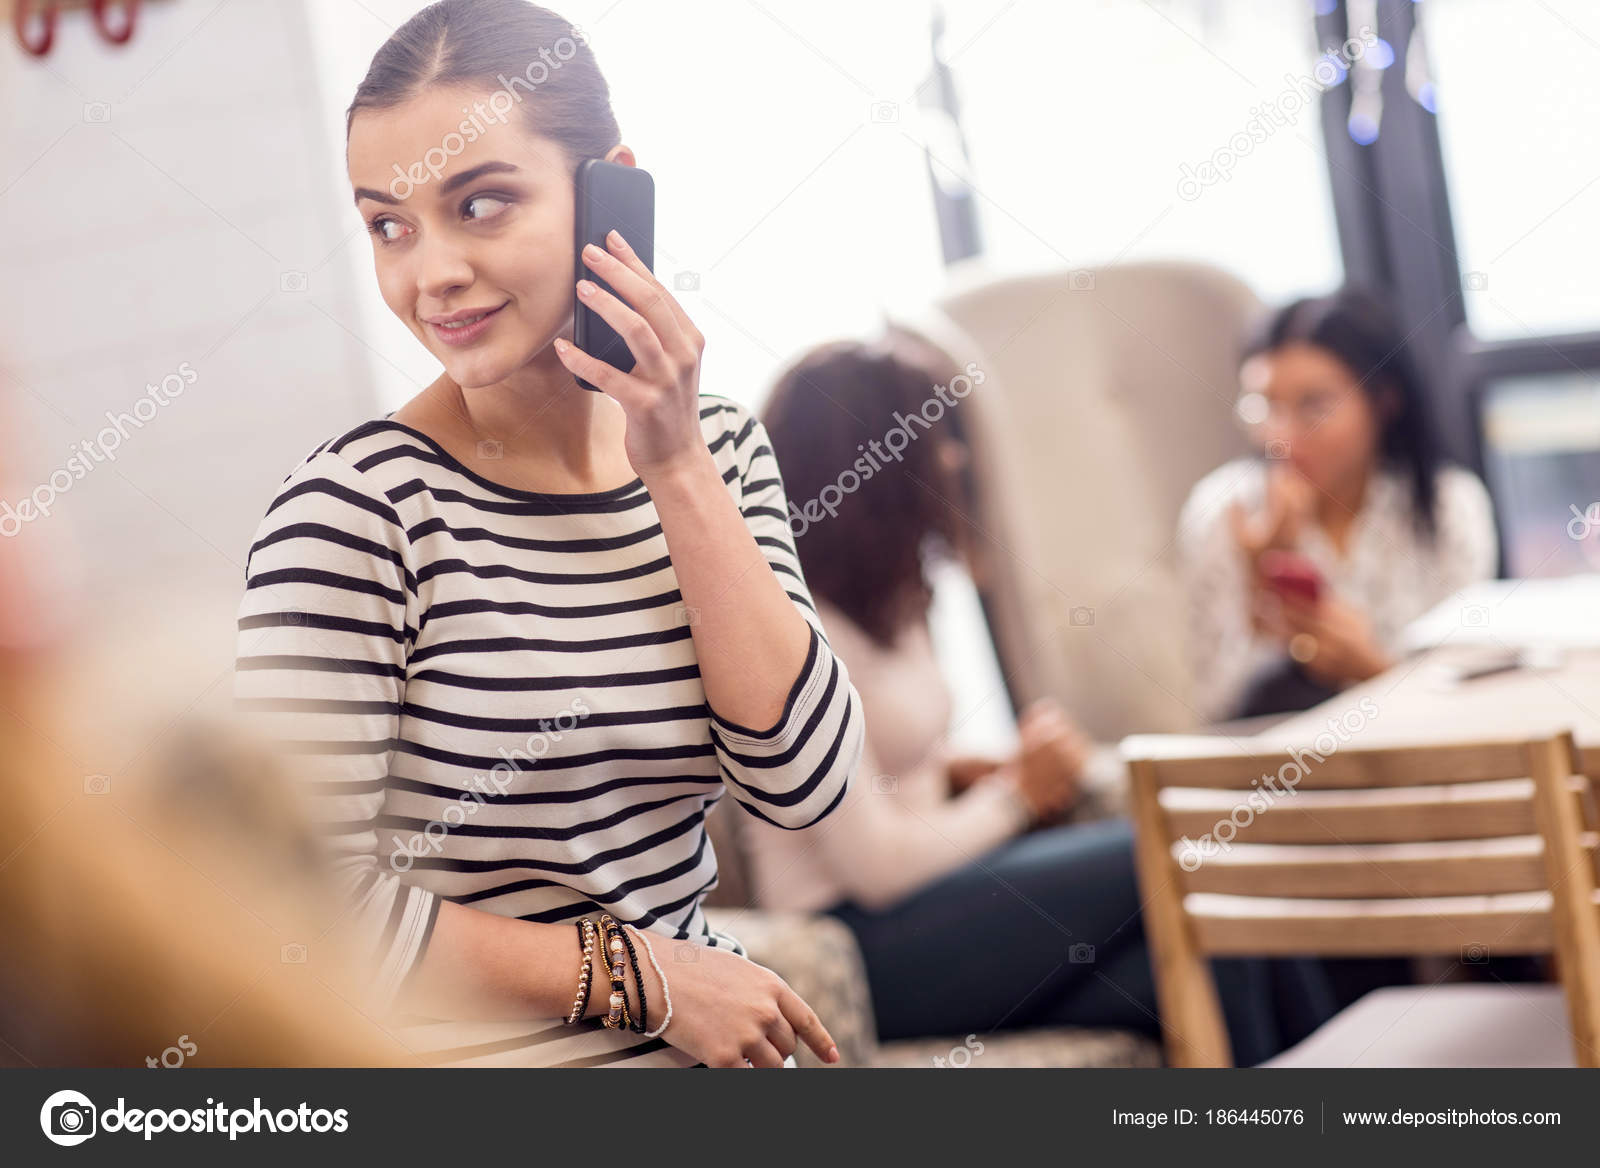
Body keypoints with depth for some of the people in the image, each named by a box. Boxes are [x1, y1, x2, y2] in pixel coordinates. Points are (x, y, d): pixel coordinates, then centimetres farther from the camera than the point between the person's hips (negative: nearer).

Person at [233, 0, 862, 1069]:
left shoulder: (718, 448, -2)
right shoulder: (354, 510, -18)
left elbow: (803, 783, -10)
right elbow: (311, 907, -20)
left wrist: (677, 470, -15)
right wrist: (642, 975, -15)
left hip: (709, 1039, 5)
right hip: (470, 1051, -5)